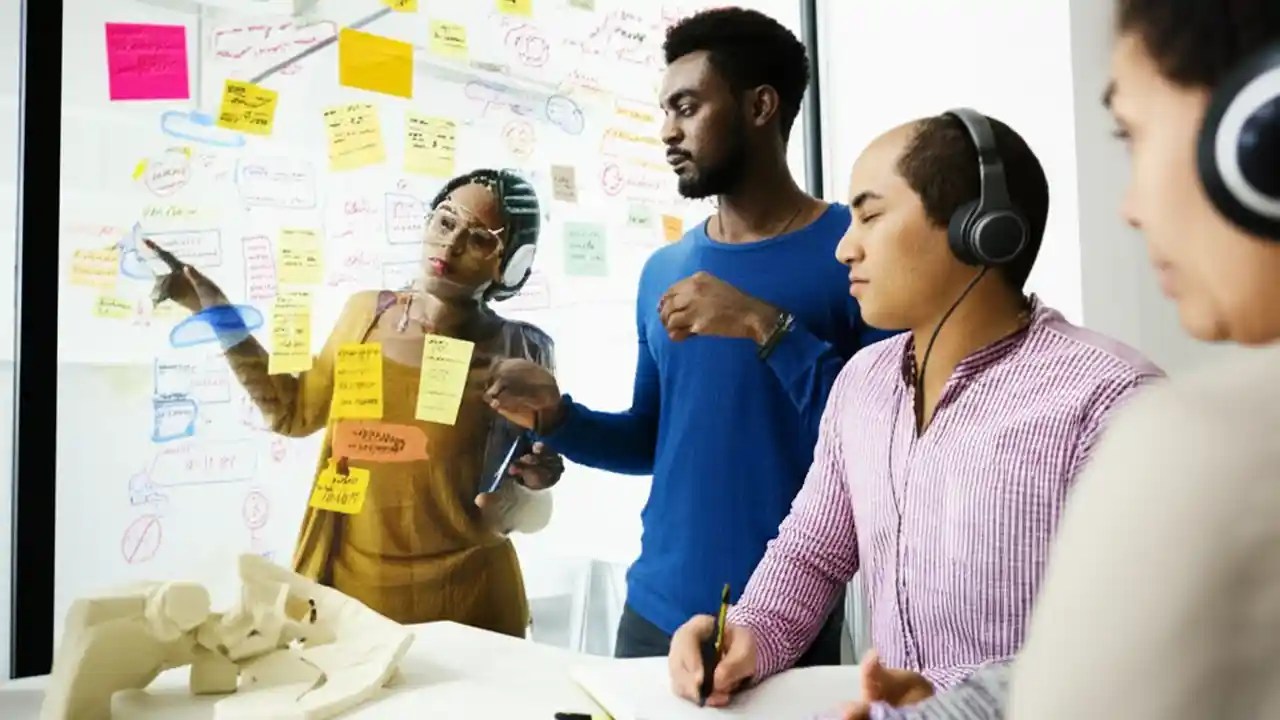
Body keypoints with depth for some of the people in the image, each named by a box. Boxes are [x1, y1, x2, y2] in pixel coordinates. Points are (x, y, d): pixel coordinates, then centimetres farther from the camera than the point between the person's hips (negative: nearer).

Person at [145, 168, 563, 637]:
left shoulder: (517, 353, -13)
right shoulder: (366, 313, -1)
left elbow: (508, 517, -6)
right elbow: (295, 413, 12)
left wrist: (533, 485, -28)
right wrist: (218, 313, 8)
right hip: (346, 579, 4)